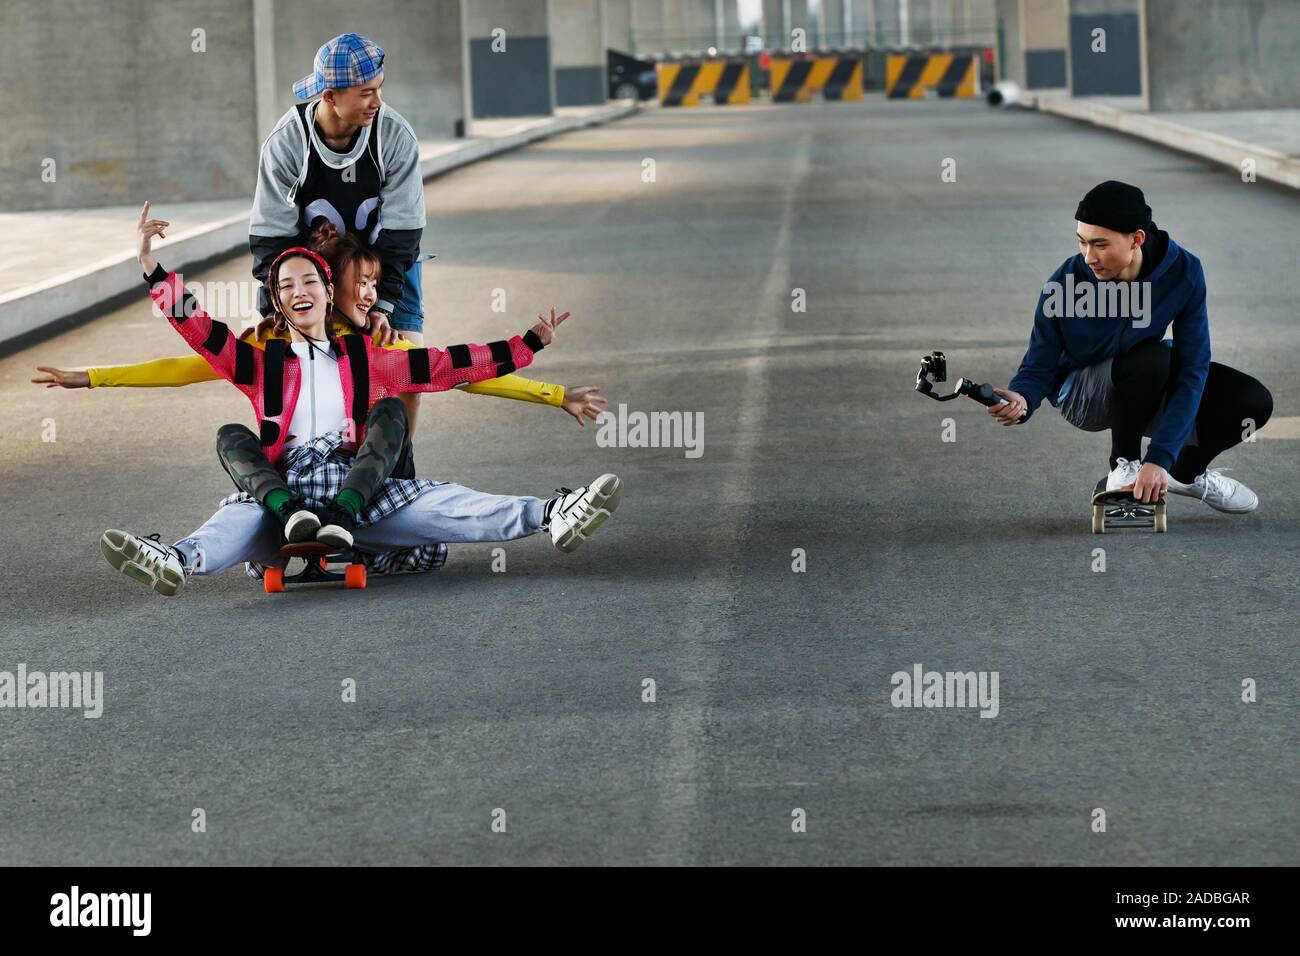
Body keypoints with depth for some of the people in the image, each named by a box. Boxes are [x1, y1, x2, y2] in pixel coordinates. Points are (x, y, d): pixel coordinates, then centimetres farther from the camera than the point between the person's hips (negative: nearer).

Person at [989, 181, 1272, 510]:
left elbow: (1192, 369, -26)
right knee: (1151, 357, -36)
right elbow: (1039, 368, -20)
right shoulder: (1064, 283, -28)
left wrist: (1160, 458, -34)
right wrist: (1021, 400, -46)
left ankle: (1188, 471, 14)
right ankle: (1123, 465, -12)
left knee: (1253, 402, -15)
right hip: (1081, 393, -3)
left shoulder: (1183, 271, -25)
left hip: (1150, 385, 3)